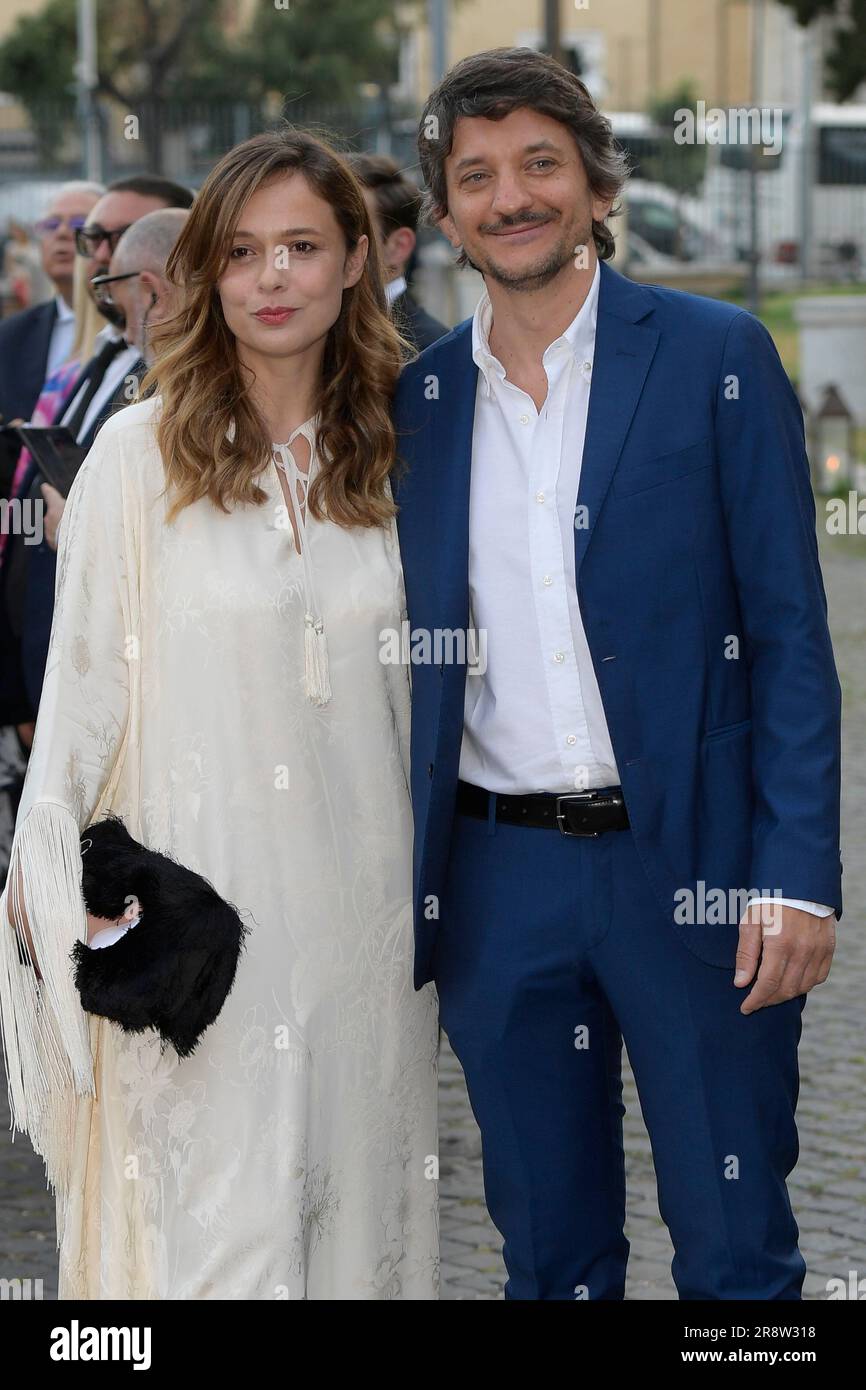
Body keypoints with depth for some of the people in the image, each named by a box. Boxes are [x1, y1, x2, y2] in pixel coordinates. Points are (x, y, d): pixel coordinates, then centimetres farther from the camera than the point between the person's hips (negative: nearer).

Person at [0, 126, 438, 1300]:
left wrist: (442, 895, 13)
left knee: (358, 1202, 9)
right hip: (198, 900, -3)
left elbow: (423, 685, 13)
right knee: (211, 1216, -3)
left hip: (364, 900, 4)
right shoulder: (140, 454, -4)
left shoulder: (389, 458, 7)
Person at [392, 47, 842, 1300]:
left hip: (690, 867, -3)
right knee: (548, 1252, 14)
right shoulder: (419, 398, 8)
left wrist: (796, 876, -13)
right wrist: (397, 890, 6)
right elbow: (414, 654, 12)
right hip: (497, 881, 3)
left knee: (737, 1252, 4)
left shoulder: (716, 354, -3)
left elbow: (789, 632, -5)